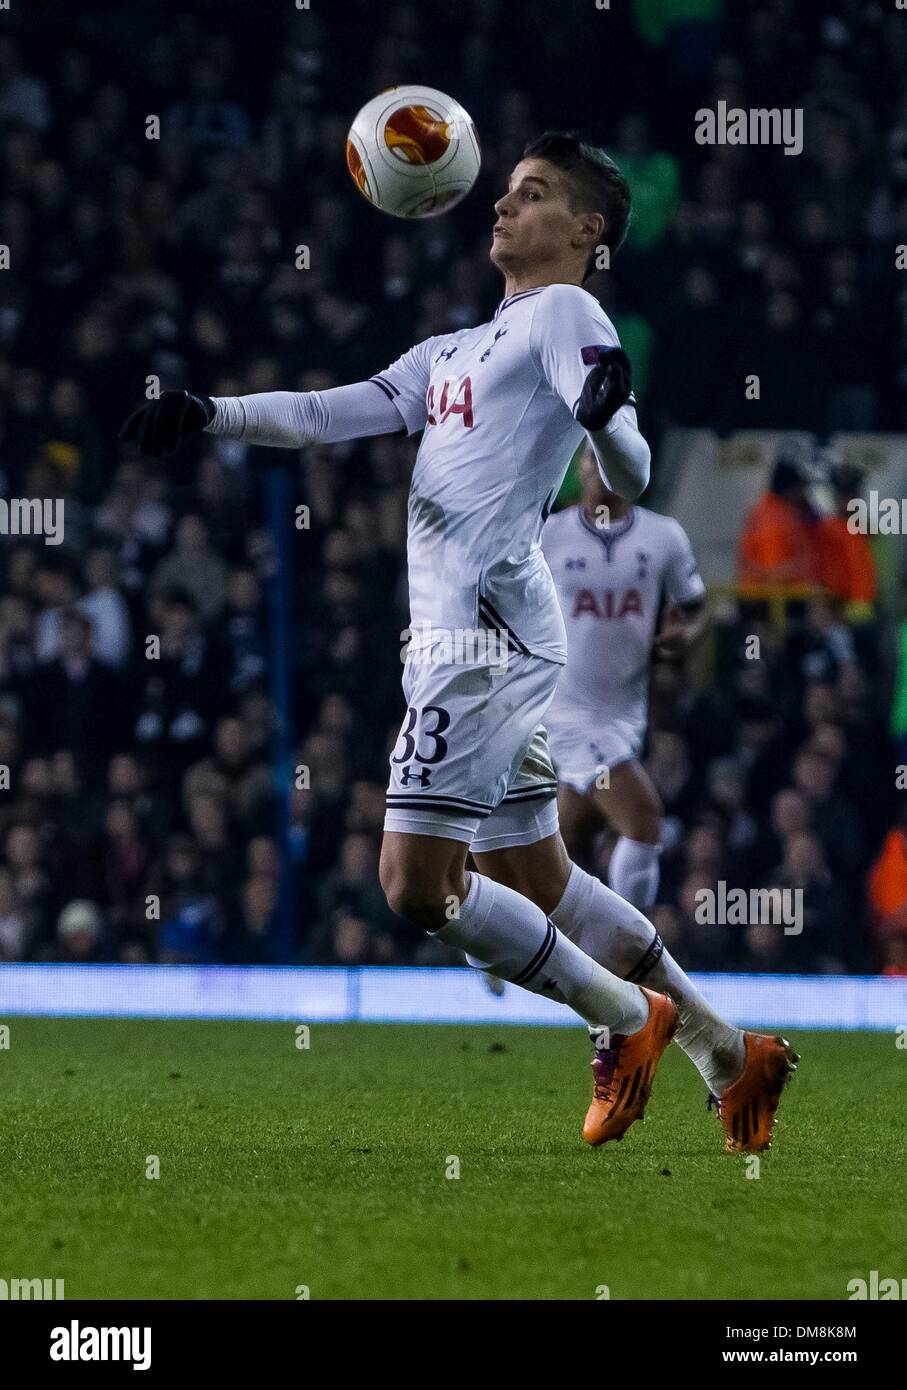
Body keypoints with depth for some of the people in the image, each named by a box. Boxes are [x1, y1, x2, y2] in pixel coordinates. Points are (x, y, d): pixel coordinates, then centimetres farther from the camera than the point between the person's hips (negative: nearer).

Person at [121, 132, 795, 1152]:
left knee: (417, 884, -12)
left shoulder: (564, 313, -3)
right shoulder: (459, 351, 24)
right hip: (457, 630, 9)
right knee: (535, 888, 13)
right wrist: (210, 414, 8)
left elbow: (629, 479, -15)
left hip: (488, 619, -9)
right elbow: (334, 414, 21)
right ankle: (728, 1052, 19)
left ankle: (626, 1018, 1)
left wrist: (604, 417, -37)